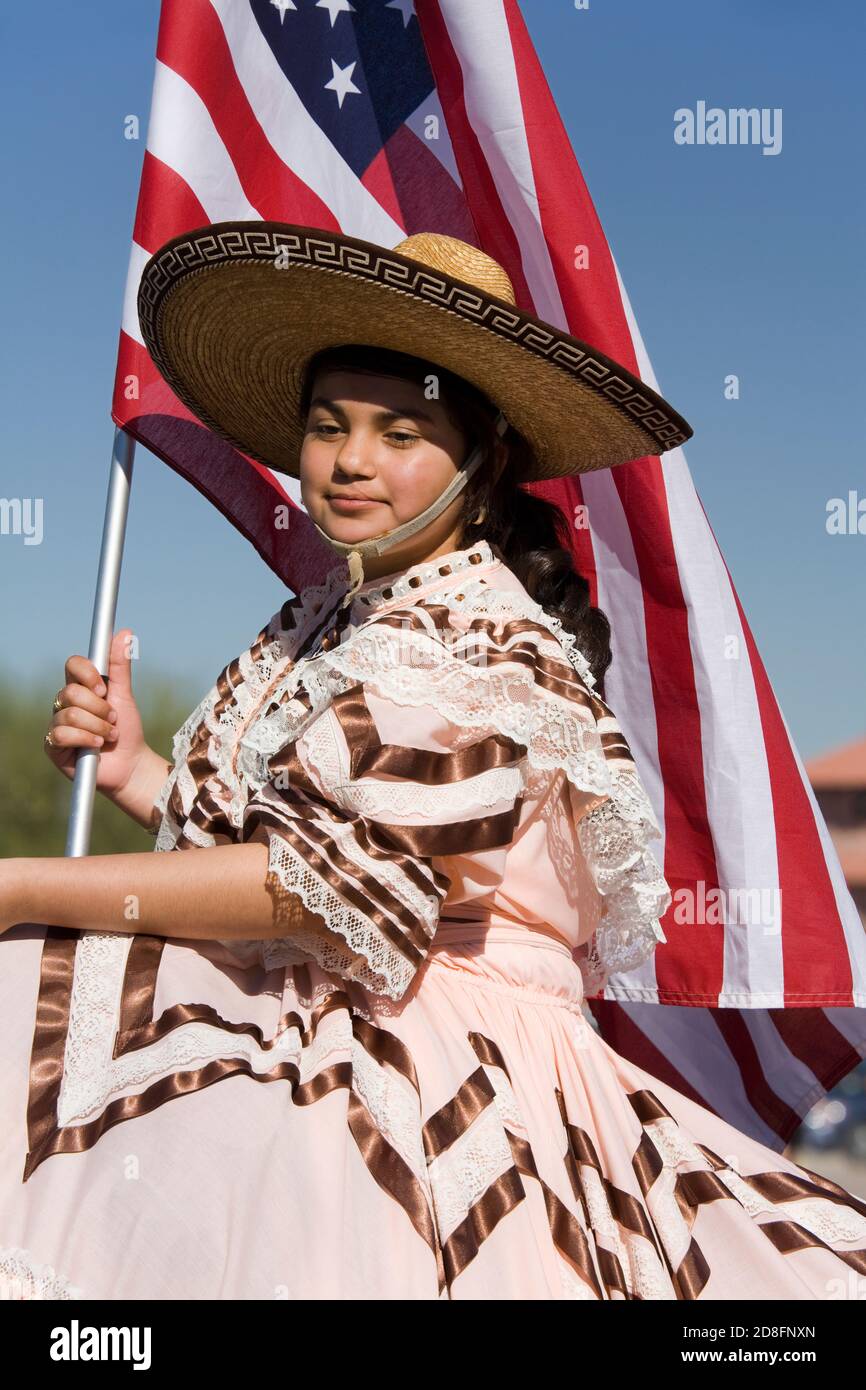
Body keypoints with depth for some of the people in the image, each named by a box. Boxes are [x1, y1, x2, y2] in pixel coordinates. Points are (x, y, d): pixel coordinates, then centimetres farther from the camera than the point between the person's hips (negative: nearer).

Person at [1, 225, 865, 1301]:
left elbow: (324, 880, -19)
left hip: (438, 1066, -8)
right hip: (303, 1030, 8)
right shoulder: (328, 623, 13)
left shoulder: (491, 647, -12)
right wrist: (135, 772, -3)